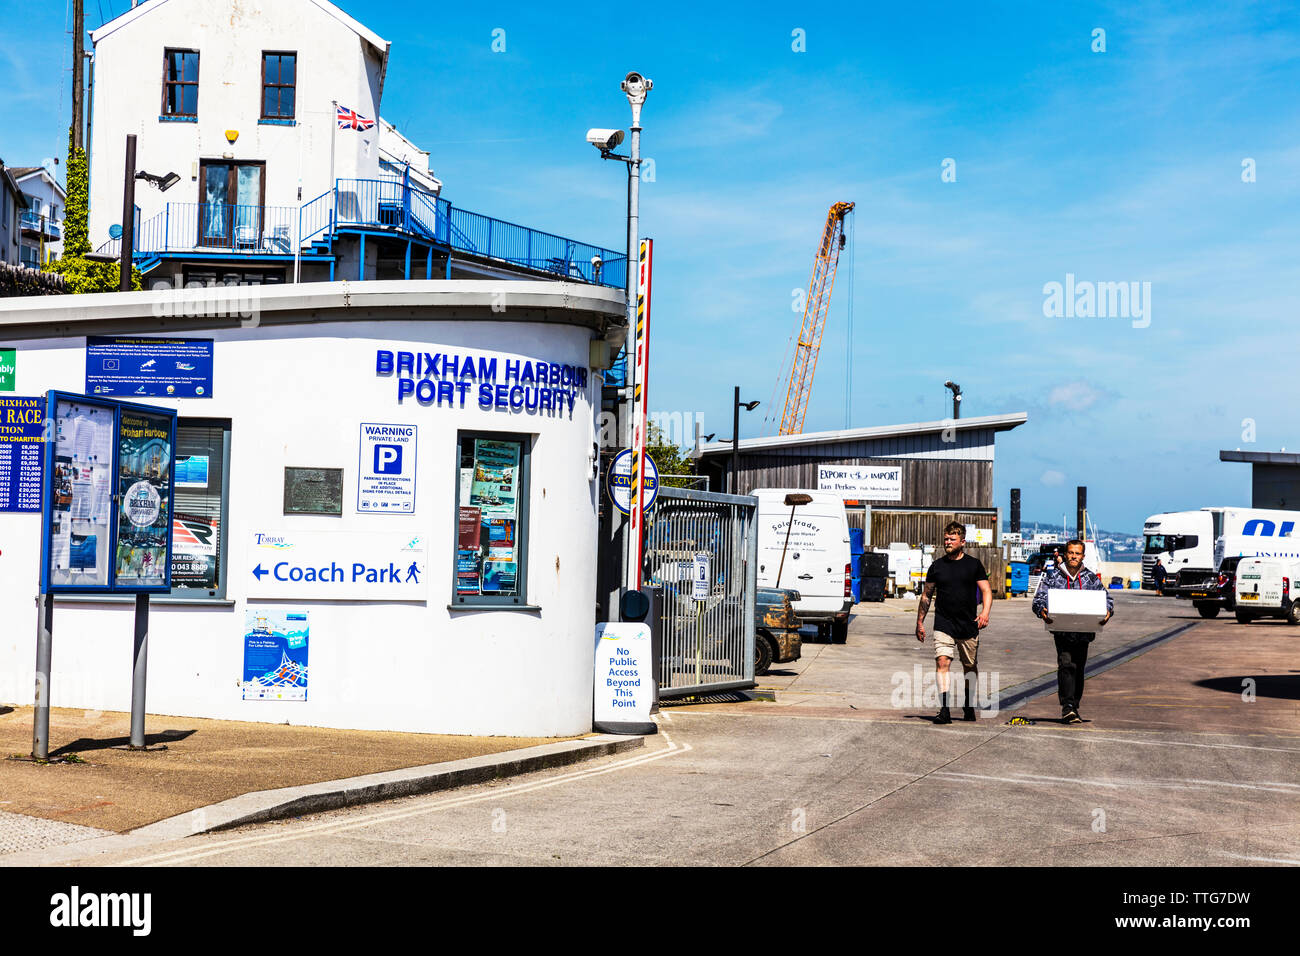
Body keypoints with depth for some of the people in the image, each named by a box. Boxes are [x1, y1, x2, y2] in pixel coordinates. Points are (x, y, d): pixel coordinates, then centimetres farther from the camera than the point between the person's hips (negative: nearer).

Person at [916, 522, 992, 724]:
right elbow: (926, 595, 14)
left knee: (970, 666, 11)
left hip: (969, 626, 0)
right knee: (942, 662, -16)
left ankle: (969, 706, 31)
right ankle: (944, 709, -21)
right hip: (943, 625, 0)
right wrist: (920, 622, 11)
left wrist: (985, 612, -15)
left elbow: (986, 591, 3)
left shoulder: (973, 565, 4)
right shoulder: (937, 566, 7)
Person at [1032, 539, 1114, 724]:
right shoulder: (1053, 576, 5)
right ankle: (1067, 707, -24)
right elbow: (1039, 599, 0)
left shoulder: (1091, 578, 9)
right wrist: (1042, 611, -23)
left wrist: (1107, 612, -15)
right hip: (1062, 631, -3)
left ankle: (1074, 708, 19)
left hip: (1084, 632, 3)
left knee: (1079, 668, 8)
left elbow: (1107, 598, 8)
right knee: (1066, 665, -19)